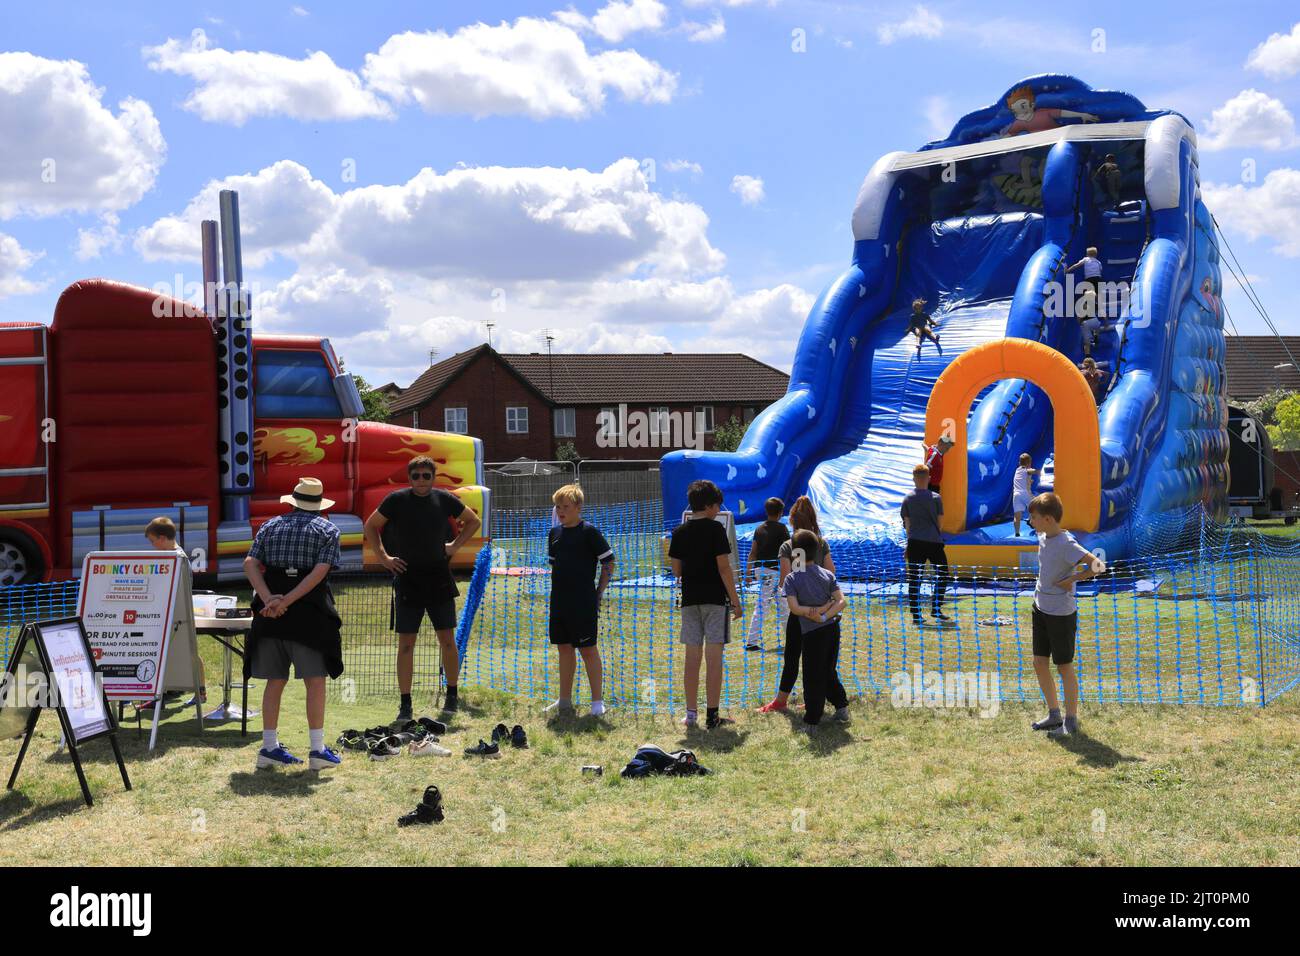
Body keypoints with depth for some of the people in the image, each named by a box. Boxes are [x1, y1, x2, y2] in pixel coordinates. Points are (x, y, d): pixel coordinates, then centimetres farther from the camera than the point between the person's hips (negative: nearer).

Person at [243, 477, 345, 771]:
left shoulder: (271, 526, 14)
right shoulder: (328, 529, 4)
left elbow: (250, 564, 0)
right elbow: (320, 571, -11)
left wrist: (269, 599, -12)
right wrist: (287, 601, -16)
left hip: (270, 611, 4)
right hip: (309, 612, -4)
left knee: (275, 680, 10)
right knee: (315, 680, 1)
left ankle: (269, 747, 11)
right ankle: (318, 749, 0)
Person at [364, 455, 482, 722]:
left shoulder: (444, 499, 1)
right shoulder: (397, 500, -4)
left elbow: (473, 521, 17)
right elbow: (371, 526, 9)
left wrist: (455, 545, 7)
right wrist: (383, 557, 1)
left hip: (439, 580, 2)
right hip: (407, 579, -2)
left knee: (447, 640, 4)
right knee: (405, 643, -1)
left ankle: (451, 695, 20)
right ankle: (405, 704, 5)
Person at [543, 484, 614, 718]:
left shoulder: (589, 532, -8)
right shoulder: (554, 533, 11)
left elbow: (609, 563, -5)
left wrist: (599, 593, -7)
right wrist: (558, 590, 12)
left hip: (584, 603, -6)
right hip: (559, 602, 6)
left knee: (588, 649, -2)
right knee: (564, 648, 12)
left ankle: (597, 702, 5)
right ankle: (565, 701, 20)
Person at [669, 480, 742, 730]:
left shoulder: (679, 532, 6)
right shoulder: (715, 529, -8)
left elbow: (676, 570, 10)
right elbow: (724, 567, -11)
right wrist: (735, 600, -5)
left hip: (690, 601, 4)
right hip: (715, 599, -4)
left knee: (692, 658, 8)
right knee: (714, 658, -2)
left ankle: (691, 713, 10)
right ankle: (712, 715, -2)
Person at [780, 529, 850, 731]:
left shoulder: (792, 579, -7)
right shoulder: (827, 574, 4)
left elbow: (794, 608, -17)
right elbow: (841, 601, -4)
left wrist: (814, 612, -8)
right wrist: (824, 614, -11)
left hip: (812, 632, -5)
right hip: (832, 628, 5)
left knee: (813, 677, 2)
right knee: (829, 671, 21)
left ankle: (811, 720, 6)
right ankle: (841, 707, 21)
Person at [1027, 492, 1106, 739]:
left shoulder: (1066, 544, -22)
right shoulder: (1043, 537, 3)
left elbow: (1097, 565, -30)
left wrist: (1071, 579, -22)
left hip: (1061, 614, -8)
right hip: (1041, 609, 8)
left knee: (1064, 667, 2)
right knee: (1039, 663, 12)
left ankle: (1071, 721, 15)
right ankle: (1054, 714, 26)